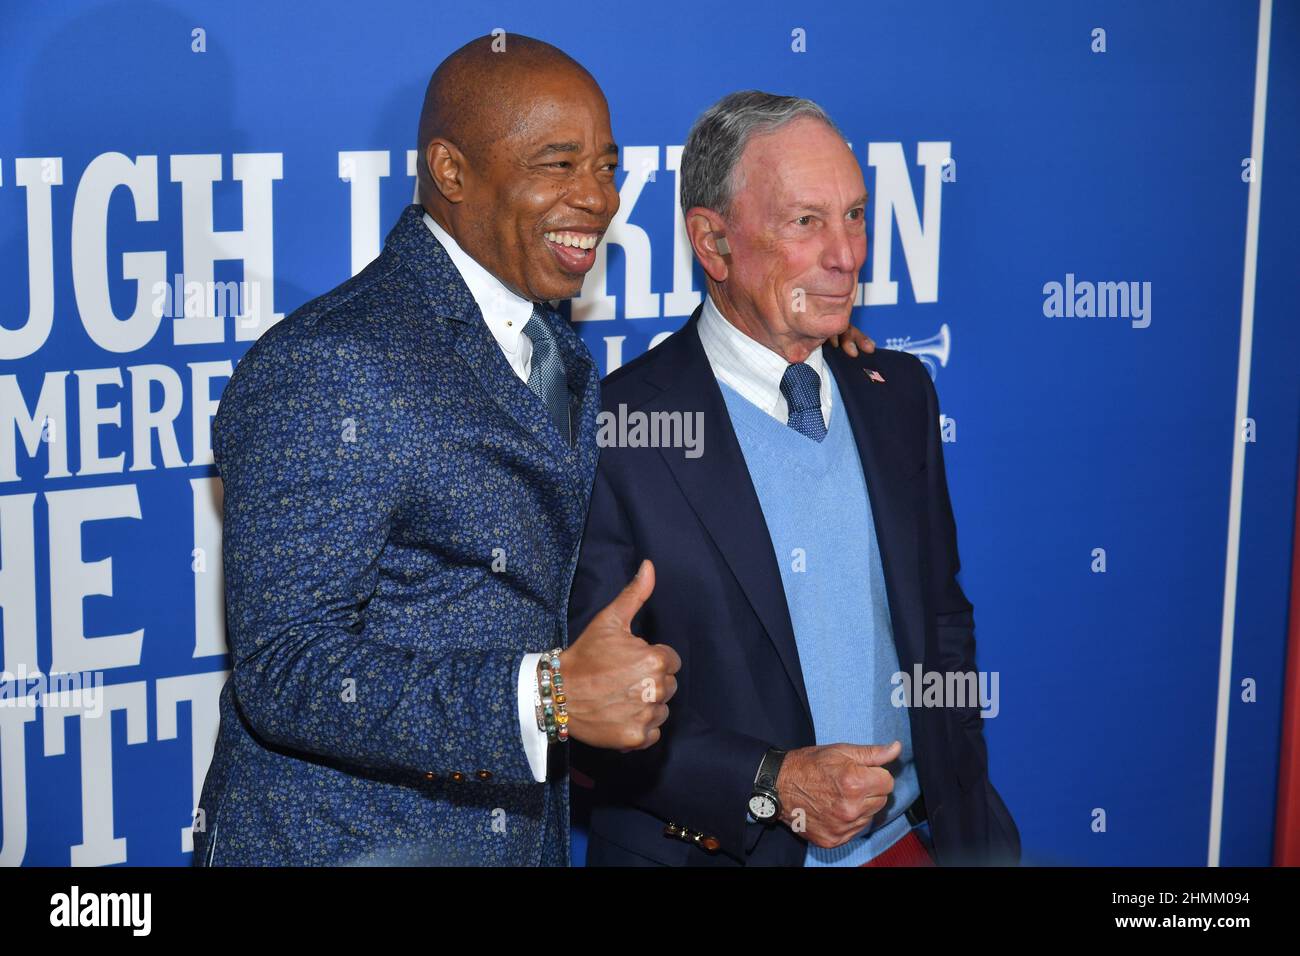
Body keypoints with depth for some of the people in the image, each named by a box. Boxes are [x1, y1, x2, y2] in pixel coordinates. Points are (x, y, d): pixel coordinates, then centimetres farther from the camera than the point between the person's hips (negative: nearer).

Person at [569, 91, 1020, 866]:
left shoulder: (900, 395, 5)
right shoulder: (615, 431, -14)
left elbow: (943, 622, 12)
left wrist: (966, 817, 5)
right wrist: (770, 784, -19)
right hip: (711, 848, -4)